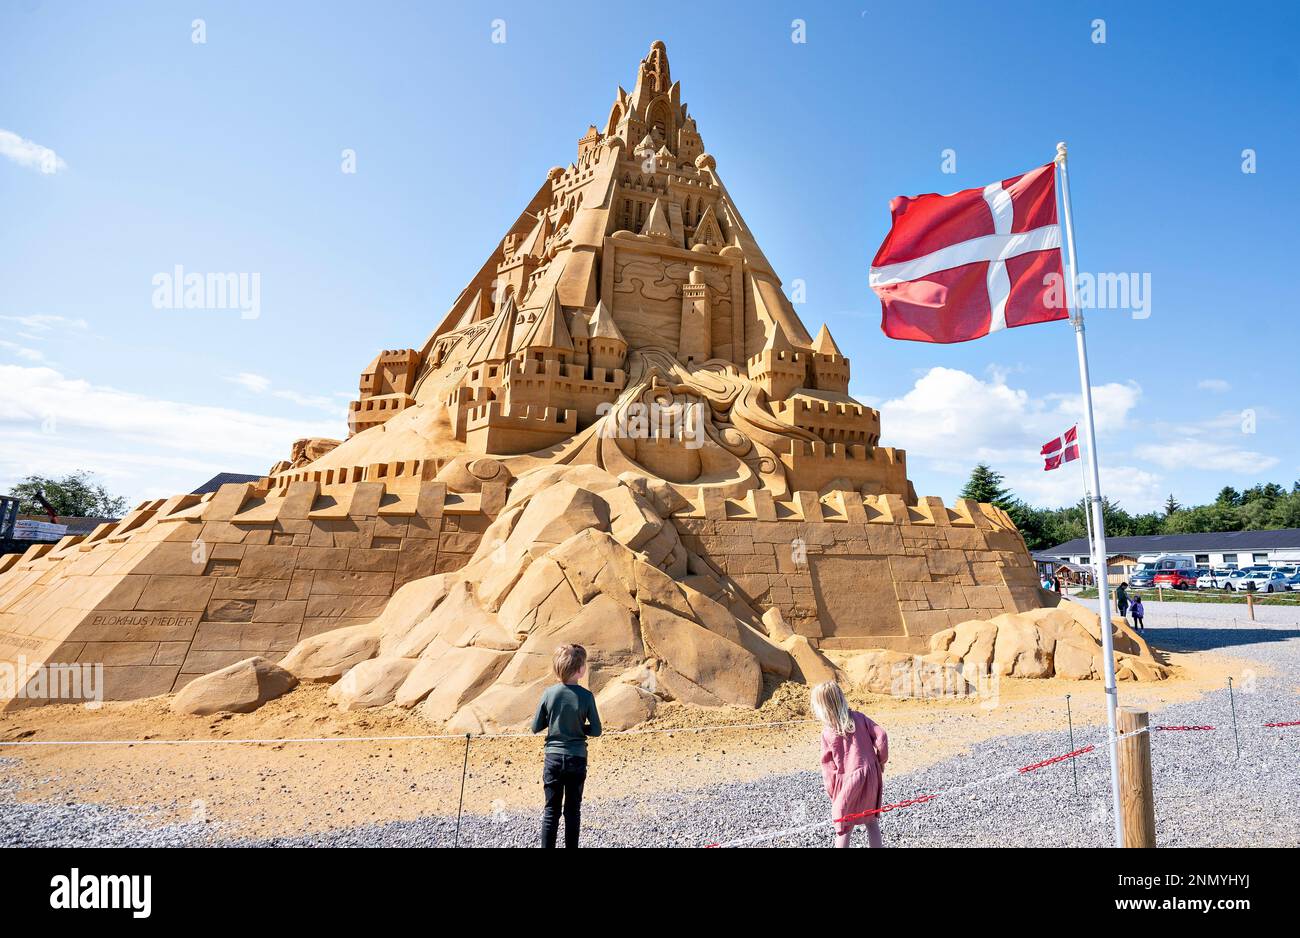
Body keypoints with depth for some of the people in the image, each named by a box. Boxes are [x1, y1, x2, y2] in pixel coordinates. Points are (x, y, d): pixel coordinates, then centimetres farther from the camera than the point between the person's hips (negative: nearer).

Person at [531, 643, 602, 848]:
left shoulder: (549, 693, -8)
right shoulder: (586, 696, -12)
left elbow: (535, 728, -2)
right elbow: (596, 730, -7)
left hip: (553, 756, 1)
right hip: (577, 758, -1)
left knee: (551, 809, 10)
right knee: (573, 810, 12)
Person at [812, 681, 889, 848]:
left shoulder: (827, 733, -9)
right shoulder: (858, 717, -2)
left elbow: (829, 766, -6)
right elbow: (881, 737, -6)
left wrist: (832, 793, 6)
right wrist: (881, 761, 10)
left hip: (849, 780, -4)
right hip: (871, 774, 4)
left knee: (844, 826, 9)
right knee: (871, 819, 21)